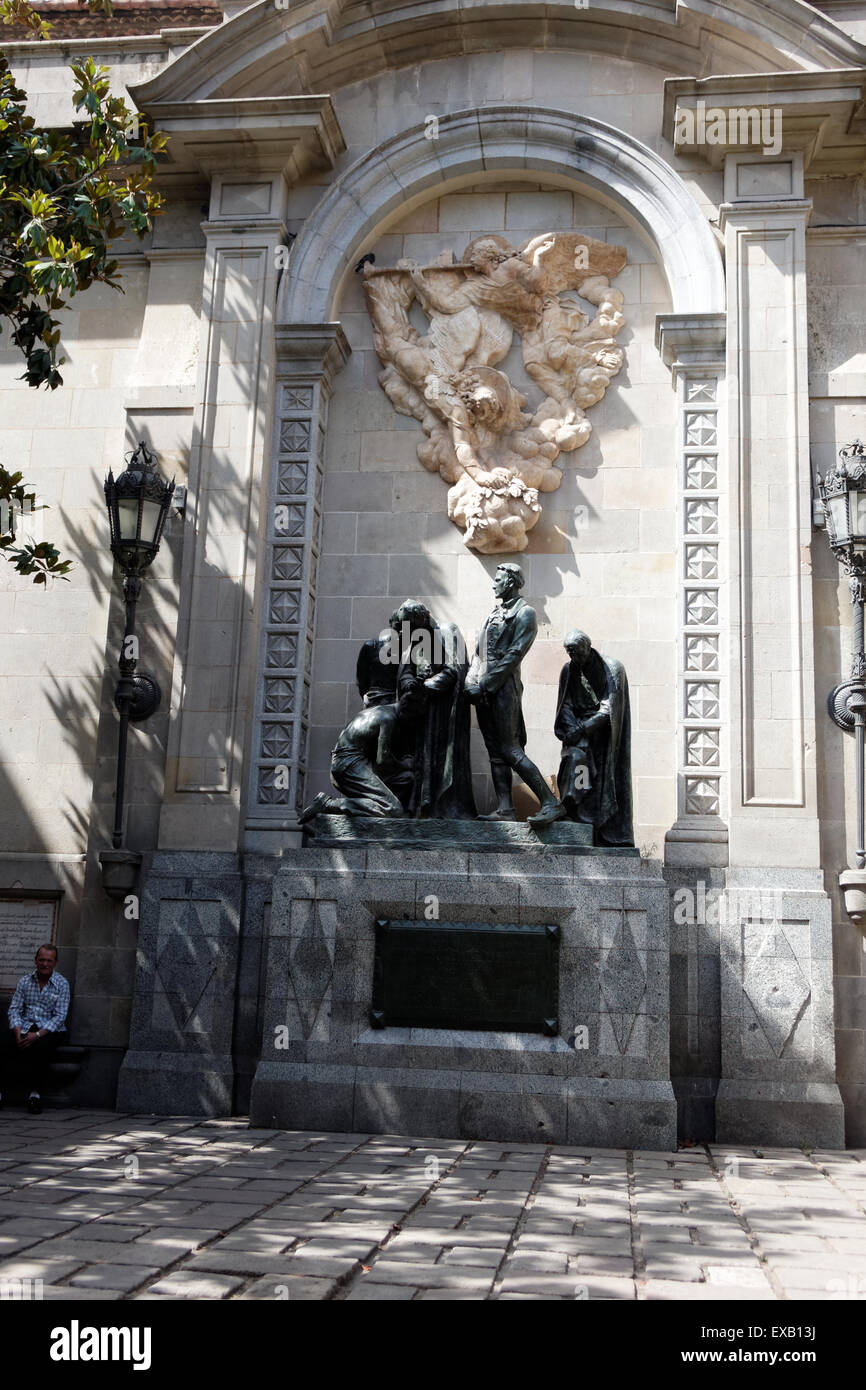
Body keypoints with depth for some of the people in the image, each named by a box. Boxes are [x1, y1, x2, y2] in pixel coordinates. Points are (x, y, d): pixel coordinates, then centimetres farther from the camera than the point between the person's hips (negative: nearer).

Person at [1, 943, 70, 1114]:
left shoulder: (61, 984, 0)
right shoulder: (24, 981, 9)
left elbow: (60, 1016, -8)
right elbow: (14, 1009, 4)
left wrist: (38, 1034, -20)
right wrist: (18, 1030, -15)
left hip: (50, 1030, -2)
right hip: (25, 1027, 2)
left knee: (42, 1046, -36)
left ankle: (35, 1092, -26)